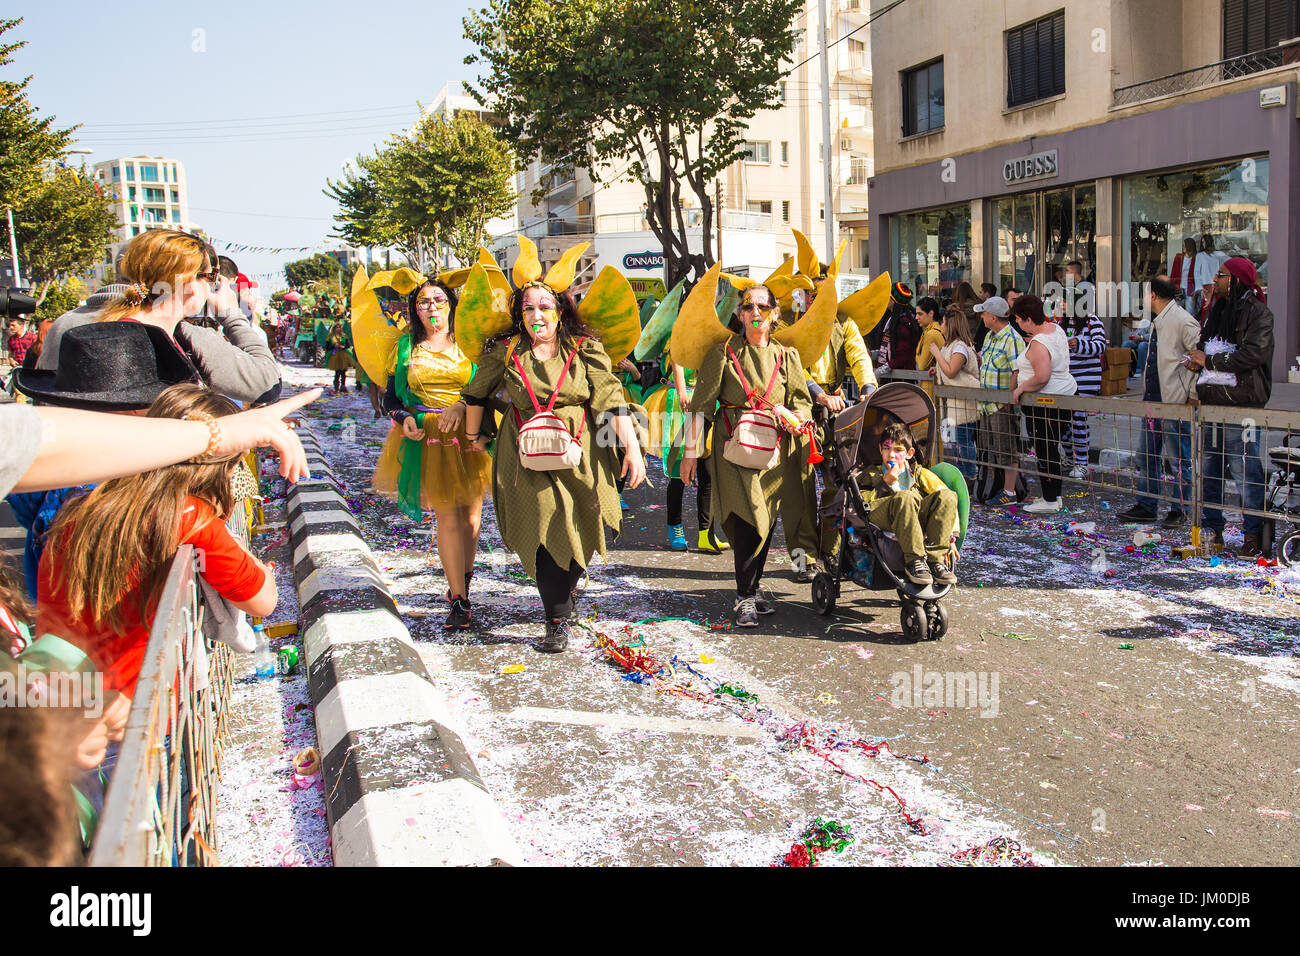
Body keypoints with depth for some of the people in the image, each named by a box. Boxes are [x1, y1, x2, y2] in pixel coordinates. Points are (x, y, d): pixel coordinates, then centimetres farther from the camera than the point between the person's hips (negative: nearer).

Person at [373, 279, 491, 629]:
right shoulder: (406, 347, 9)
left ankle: (463, 583, 26)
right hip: (427, 439, -1)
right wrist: (405, 419, -9)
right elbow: (391, 398, 11)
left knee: (470, 511, 6)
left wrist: (462, 405, -16)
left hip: (468, 433, 1)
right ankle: (460, 600, -2)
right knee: (447, 517, -5)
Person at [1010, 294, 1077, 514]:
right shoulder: (1055, 328, 8)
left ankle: (1050, 501, 5)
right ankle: (1053, 495, 24)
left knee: (1045, 451, -2)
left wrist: (1020, 388, -16)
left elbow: (1042, 377, -29)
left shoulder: (1038, 344, -22)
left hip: (1046, 403, -10)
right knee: (1050, 449, 16)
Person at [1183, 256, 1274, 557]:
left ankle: (1253, 535, 4)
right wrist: (1197, 358, 2)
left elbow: (1253, 353, -18)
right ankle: (1212, 530, 19)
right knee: (1208, 470, 9)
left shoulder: (1258, 313, -6)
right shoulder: (1218, 312, 18)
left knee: (1247, 472, -4)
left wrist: (1209, 361, -11)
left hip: (1242, 405, -8)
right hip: (1212, 402, 8)